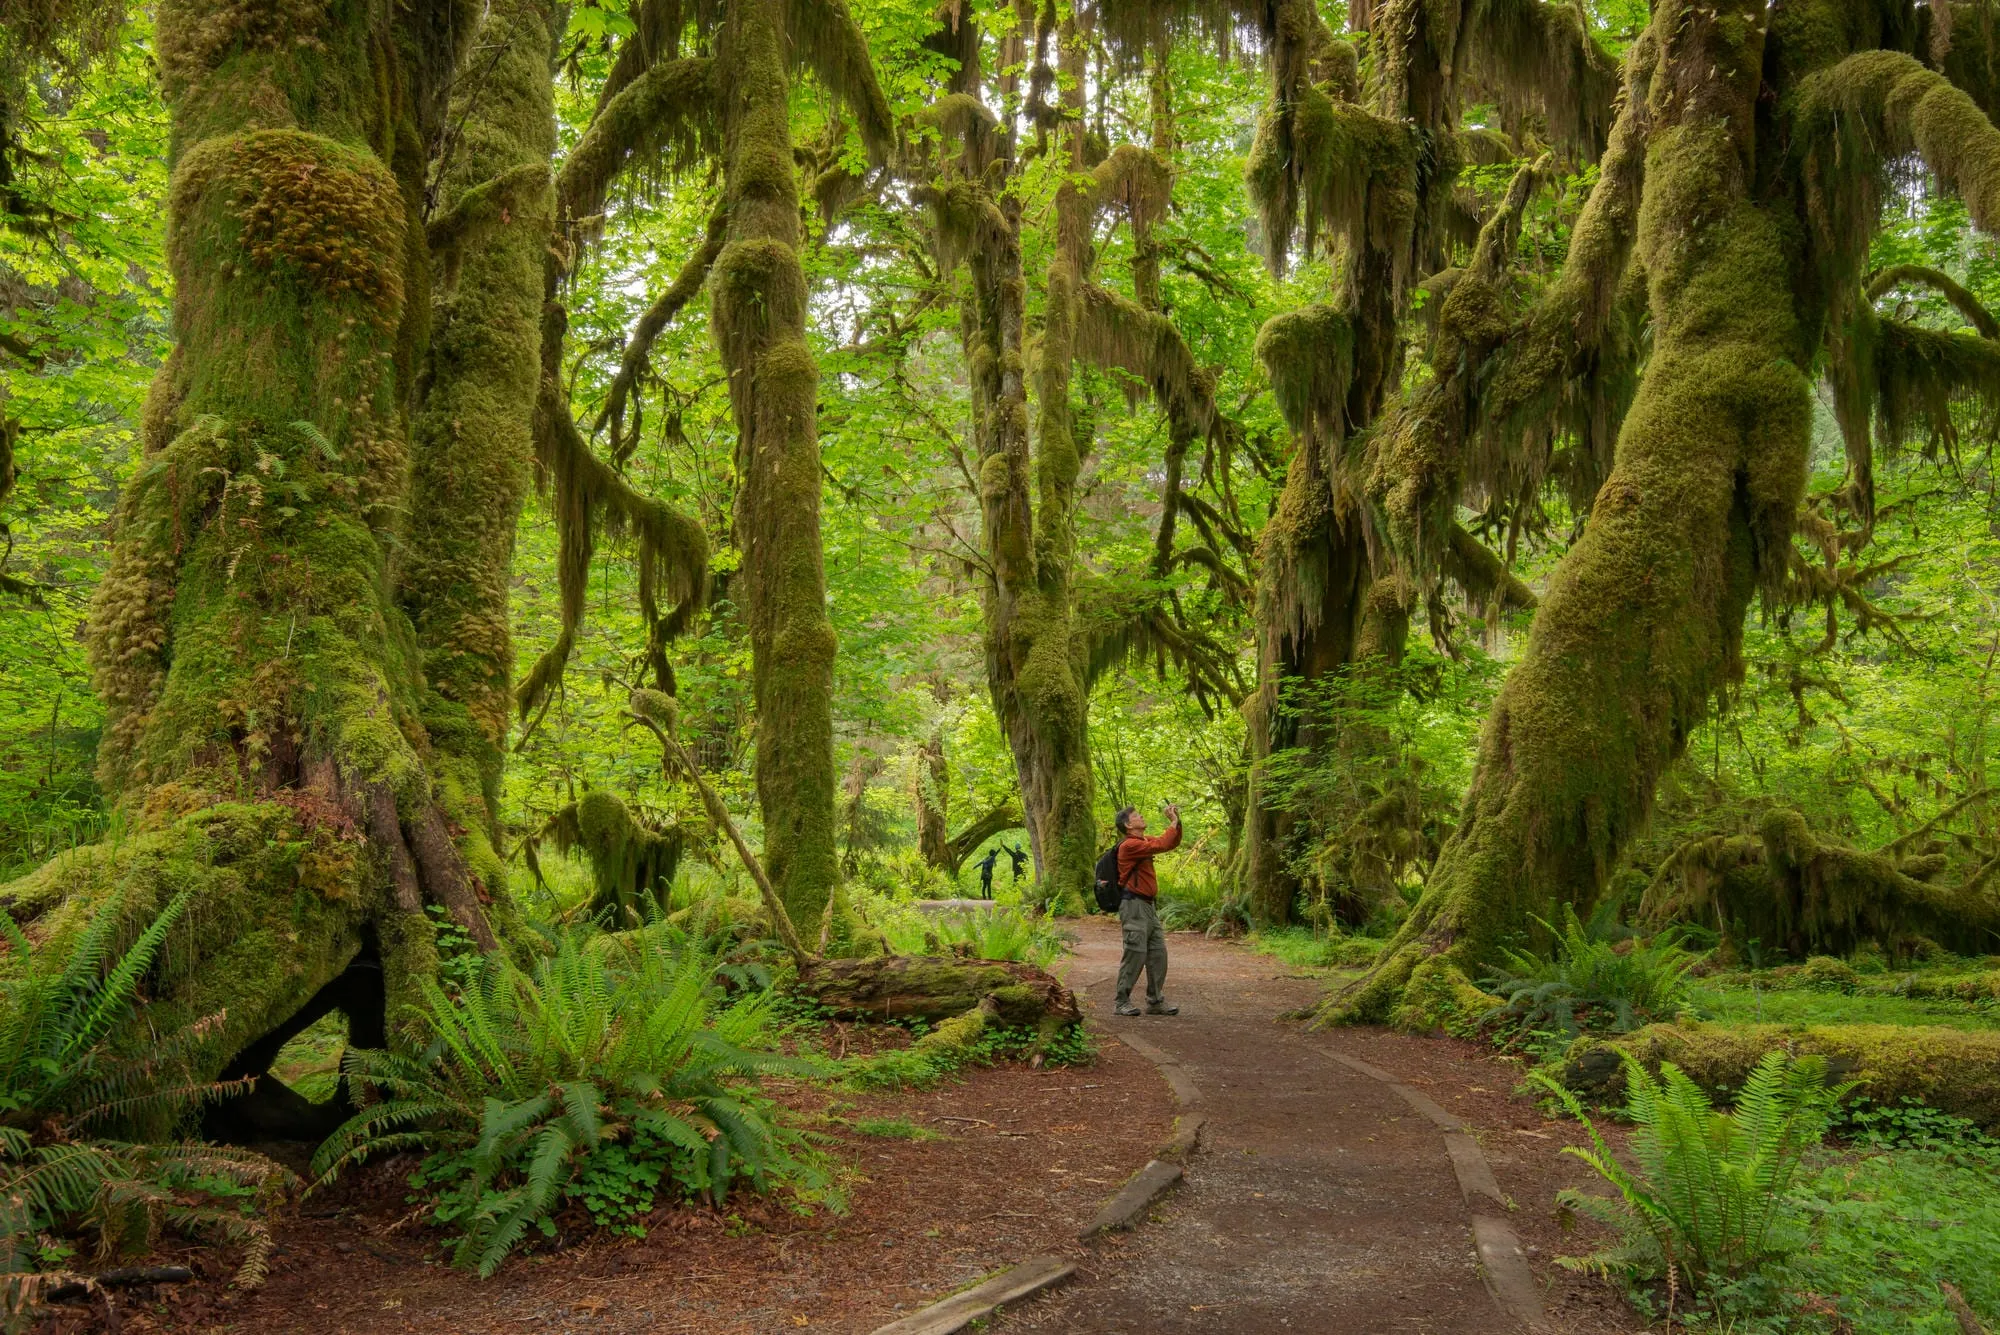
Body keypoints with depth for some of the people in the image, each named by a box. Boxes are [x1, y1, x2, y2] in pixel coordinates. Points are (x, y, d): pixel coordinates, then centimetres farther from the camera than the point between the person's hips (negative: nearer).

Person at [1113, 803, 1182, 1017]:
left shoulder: (1143, 841, 17)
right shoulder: (1130, 845, -14)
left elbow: (1172, 844, 22)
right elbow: (1161, 845, -23)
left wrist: (1176, 821, 9)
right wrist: (1173, 823, -11)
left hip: (1148, 906, 9)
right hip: (1134, 905, -9)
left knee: (1158, 954, 8)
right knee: (1135, 955, -8)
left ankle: (1155, 1001, 14)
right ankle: (1122, 1002, 1)